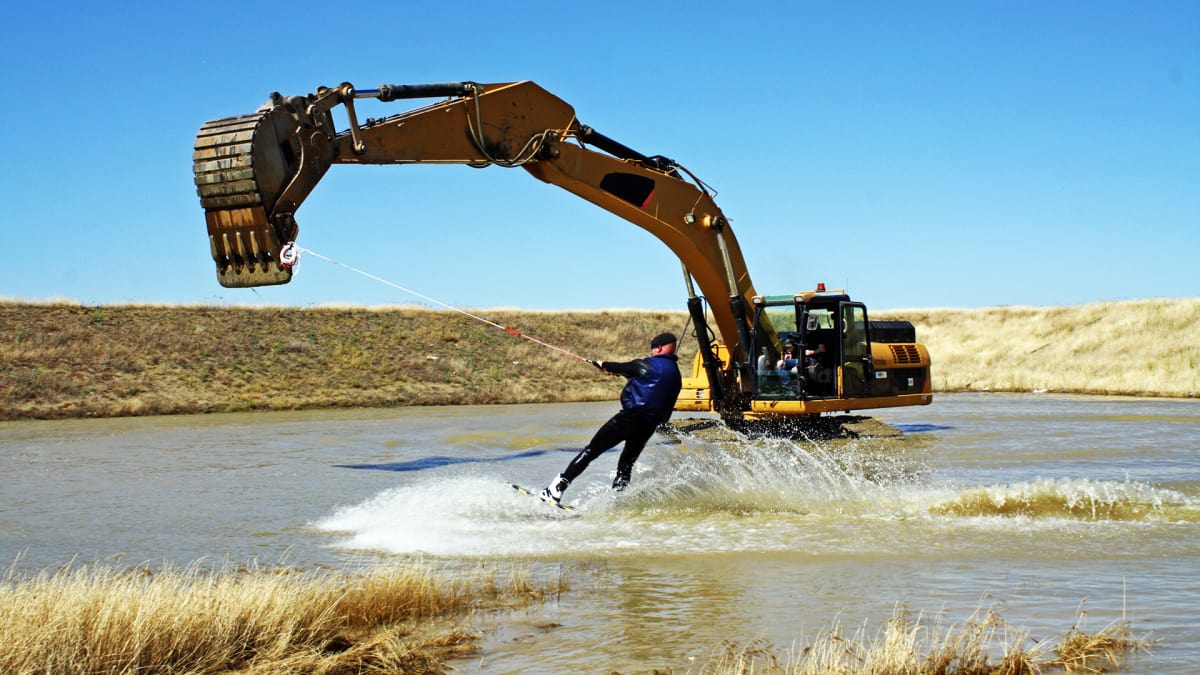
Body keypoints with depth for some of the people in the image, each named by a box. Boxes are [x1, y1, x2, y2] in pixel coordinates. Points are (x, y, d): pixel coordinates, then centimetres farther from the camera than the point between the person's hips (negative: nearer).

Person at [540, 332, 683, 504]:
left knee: (590, 452, -3)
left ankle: (556, 489, -8)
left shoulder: (648, 365, -4)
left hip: (630, 417, -6)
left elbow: (622, 368, 12)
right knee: (626, 466, 20)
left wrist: (603, 365, 30)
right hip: (649, 426, 6)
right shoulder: (677, 377, 14)